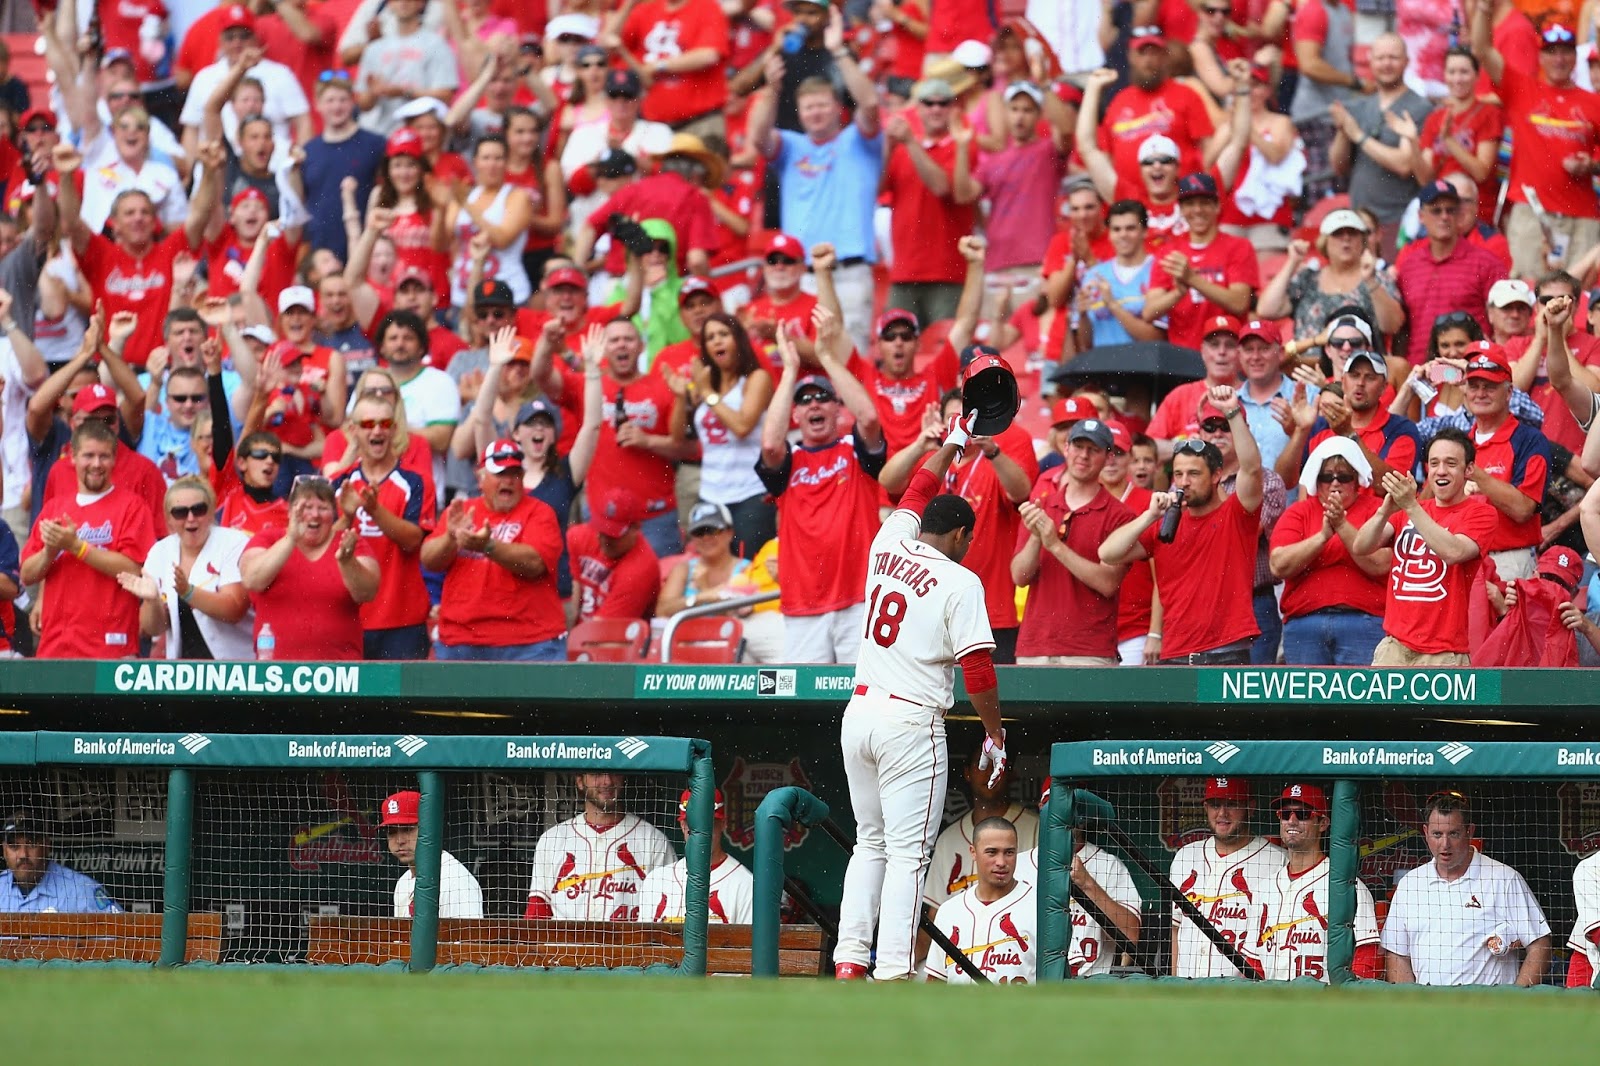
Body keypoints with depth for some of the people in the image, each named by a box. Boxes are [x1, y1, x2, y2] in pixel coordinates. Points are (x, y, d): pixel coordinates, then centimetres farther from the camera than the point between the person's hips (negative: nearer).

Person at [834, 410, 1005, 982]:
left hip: (859, 714, 6)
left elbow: (917, 491, 28)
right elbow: (977, 668, -12)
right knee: (907, 853, -5)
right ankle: (892, 973, -12)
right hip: (911, 722, -6)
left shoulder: (889, 548, 7)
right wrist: (995, 734, -1)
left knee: (870, 843, 16)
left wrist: (952, 443, 41)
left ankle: (849, 960, 8)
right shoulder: (960, 581, -8)